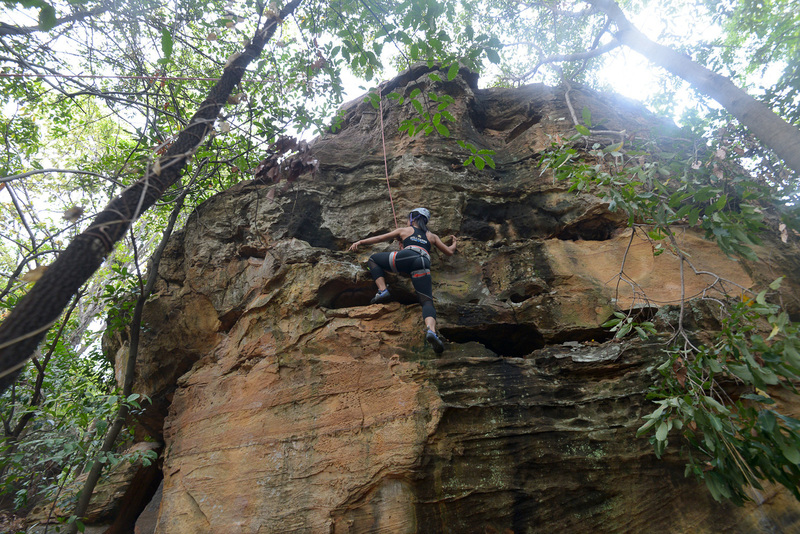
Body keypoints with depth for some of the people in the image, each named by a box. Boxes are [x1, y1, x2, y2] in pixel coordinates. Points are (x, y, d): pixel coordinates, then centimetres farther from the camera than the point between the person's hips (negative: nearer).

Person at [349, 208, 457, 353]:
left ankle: (382, 291, 0)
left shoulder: (404, 230, 31)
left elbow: (380, 238, 30)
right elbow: (450, 252, 40)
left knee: (373, 259, 20)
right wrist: (454, 243, 63)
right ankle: (431, 330, -33)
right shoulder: (432, 236, 37)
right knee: (427, 301, -3)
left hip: (406, 256, -2)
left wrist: (360, 242, 37)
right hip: (424, 264, 2)